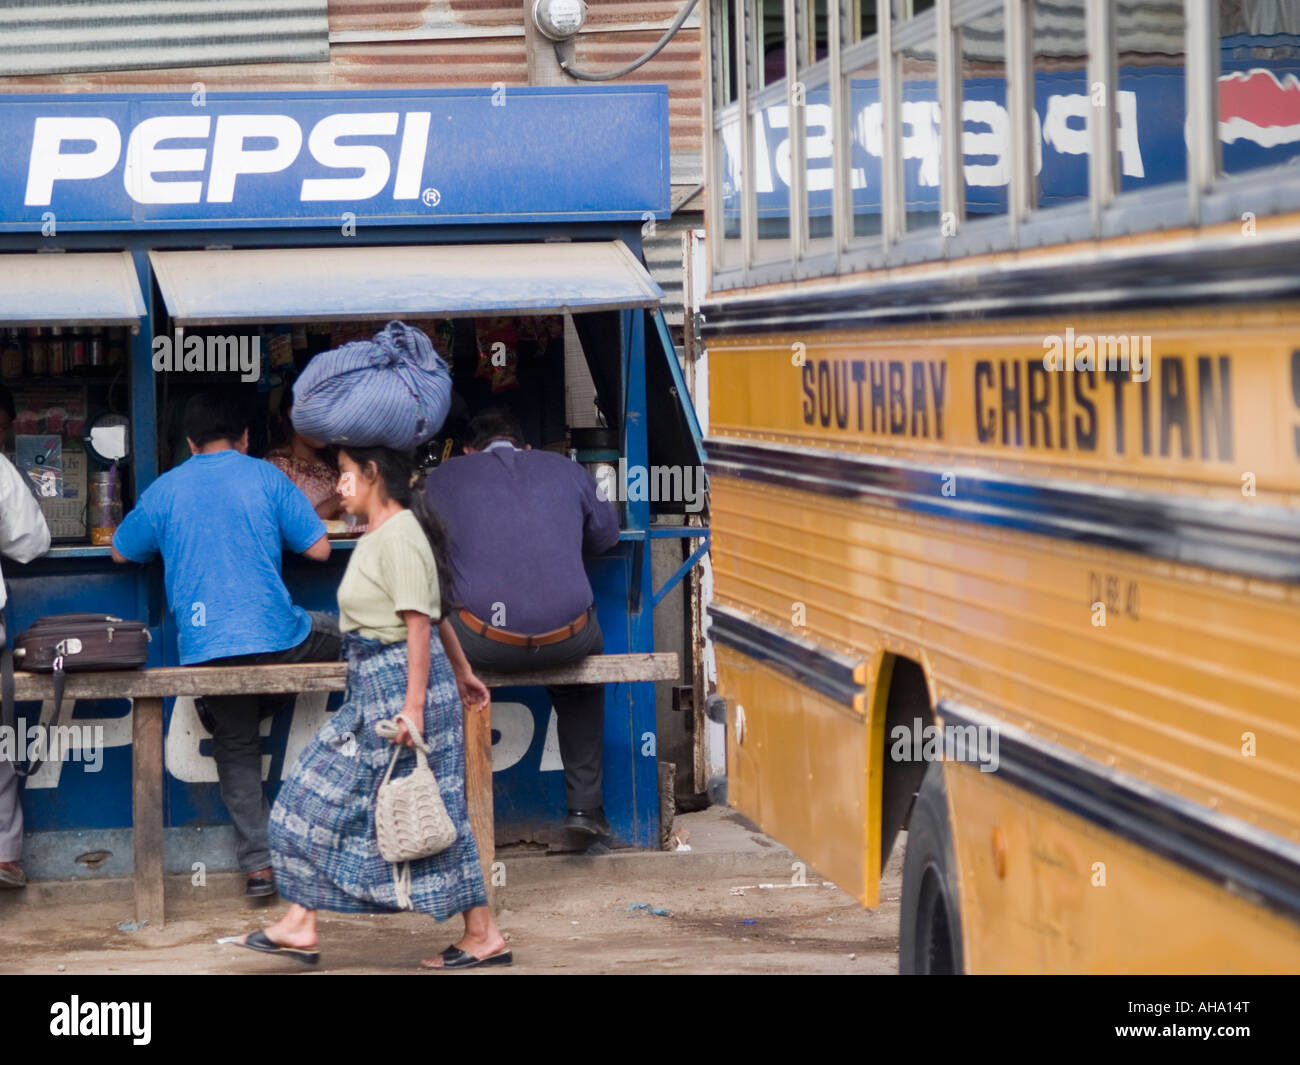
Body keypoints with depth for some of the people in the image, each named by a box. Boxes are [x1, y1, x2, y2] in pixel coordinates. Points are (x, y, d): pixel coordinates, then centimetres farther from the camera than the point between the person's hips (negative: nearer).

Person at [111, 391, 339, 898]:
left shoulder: (164, 490, 7)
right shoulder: (265, 477, 1)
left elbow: (120, 552, 21)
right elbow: (319, 549, 2)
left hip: (204, 650, 2)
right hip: (275, 638, -2)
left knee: (236, 750, 16)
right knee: (340, 634, 25)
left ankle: (257, 865, 8)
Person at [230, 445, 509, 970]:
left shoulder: (399, 537, -16)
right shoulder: (376, 537, 14)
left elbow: (421, 623, -21)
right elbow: (434, 613, 20)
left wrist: (414, 707, -24)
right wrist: (461, 671, 28)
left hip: (401, 682, -11)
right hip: (373, 690, 11)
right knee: (320, 797, 10)